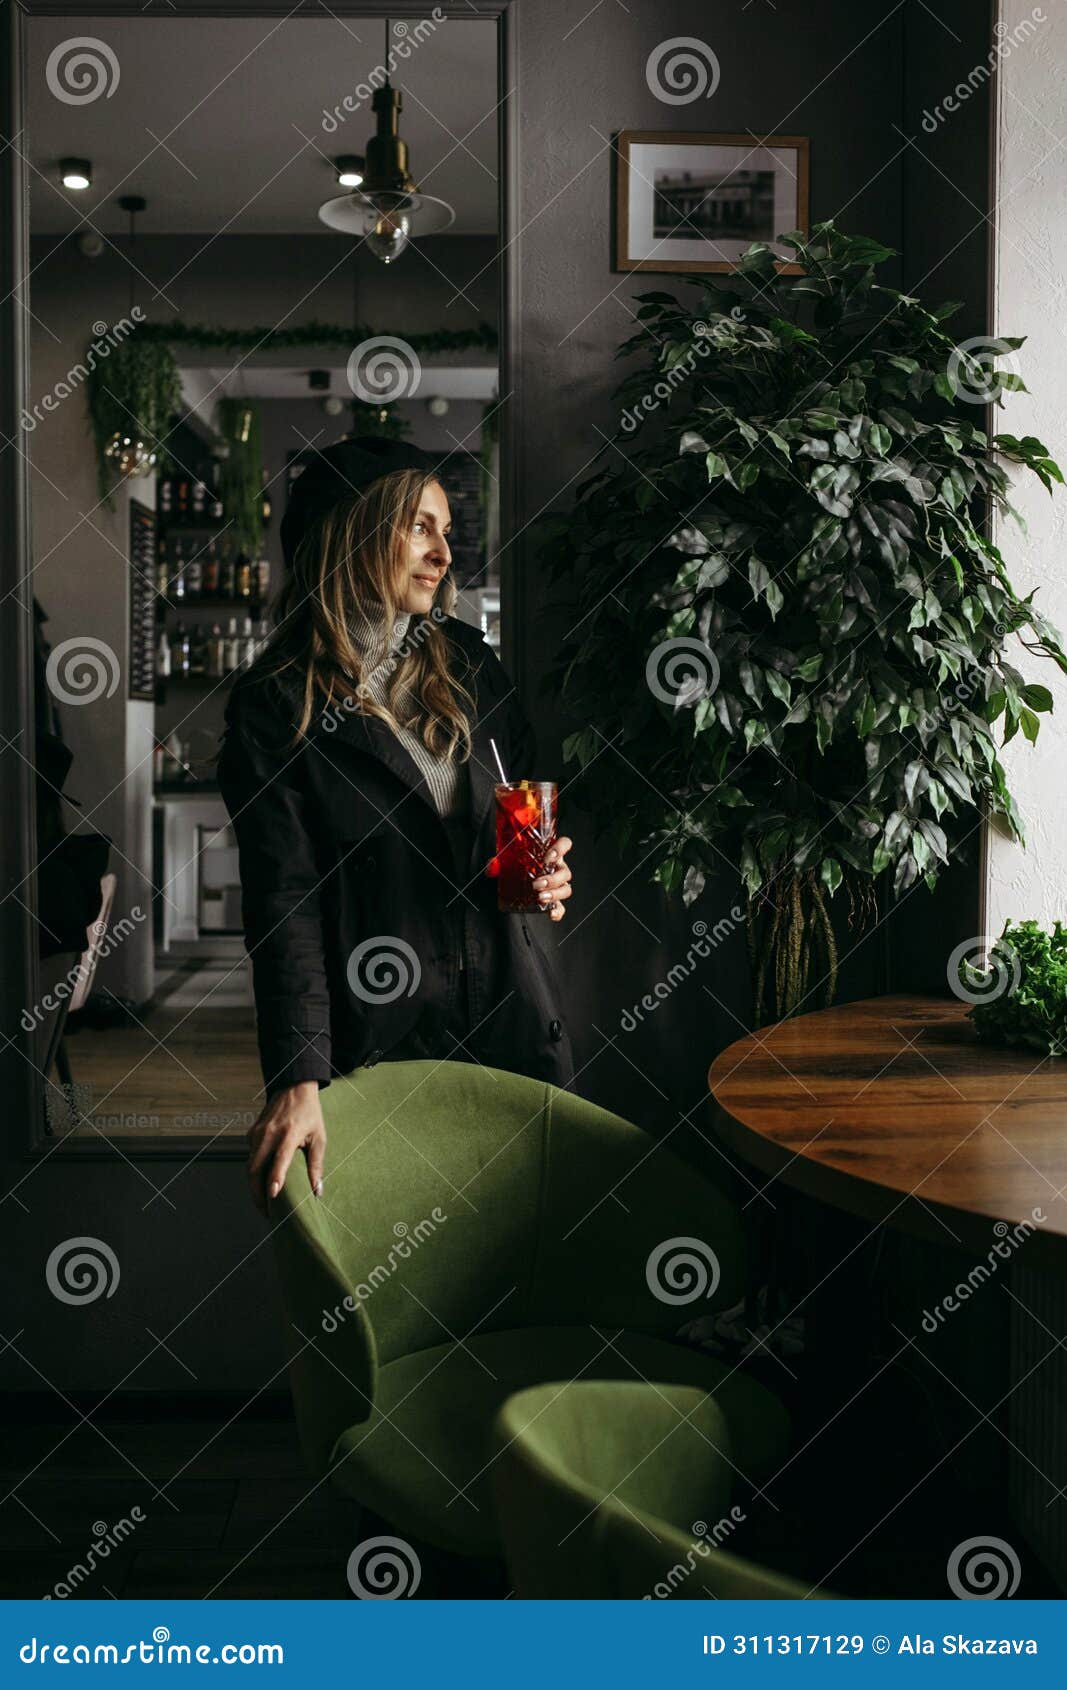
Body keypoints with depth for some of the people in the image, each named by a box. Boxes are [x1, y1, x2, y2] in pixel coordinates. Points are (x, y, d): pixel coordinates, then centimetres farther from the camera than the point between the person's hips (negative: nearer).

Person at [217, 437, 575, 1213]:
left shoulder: (466, 661, 8)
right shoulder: (275, 705, -7)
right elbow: (283, 905, -13)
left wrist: (548, 871, -4)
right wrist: (299, 1079, -22)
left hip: (511, 1016, 5)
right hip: (374, 1034, -4)